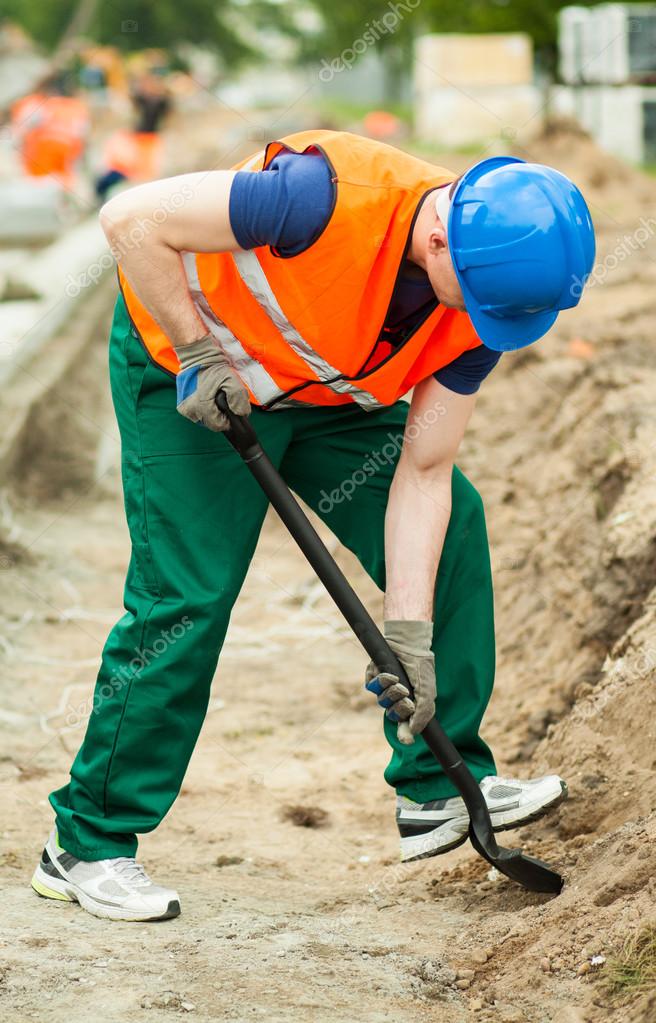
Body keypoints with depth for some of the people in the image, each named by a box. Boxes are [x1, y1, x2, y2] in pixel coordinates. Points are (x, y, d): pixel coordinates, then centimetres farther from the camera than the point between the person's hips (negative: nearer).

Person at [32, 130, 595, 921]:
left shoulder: (484, 297, -17)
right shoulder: (333, 196, -38)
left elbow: (422, 473, -13)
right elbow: (132, 219, -33)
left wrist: (410, 633, -18)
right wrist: (198, 352, -27)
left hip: (327, 394, 7)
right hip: (186, 376, -6)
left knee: (452, 528, -2)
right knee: (187, 596, -11)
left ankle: (438, 788, 9)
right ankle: (86, 843, 3)